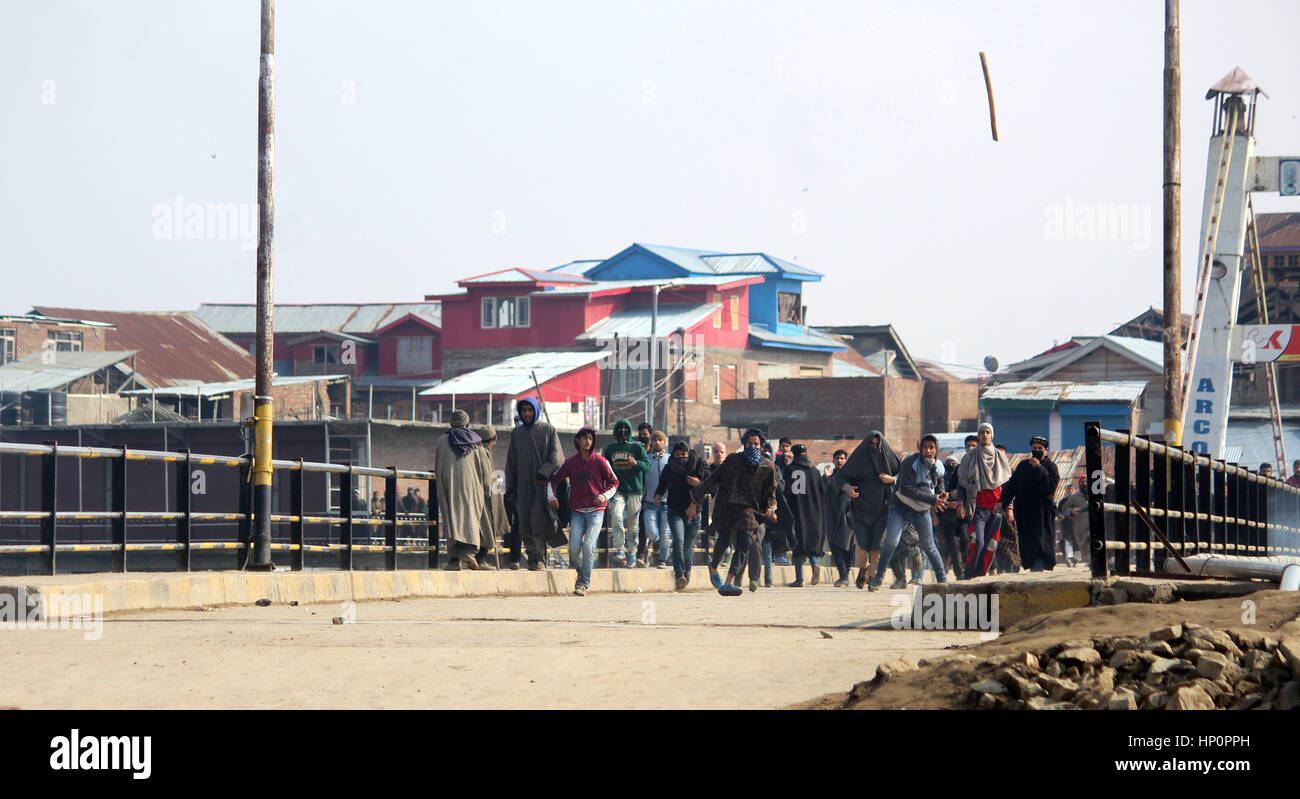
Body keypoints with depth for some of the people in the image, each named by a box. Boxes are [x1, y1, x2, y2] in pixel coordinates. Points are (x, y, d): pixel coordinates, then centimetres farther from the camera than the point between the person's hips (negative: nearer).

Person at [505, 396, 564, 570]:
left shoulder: (548, 430, 5)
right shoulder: (516, 433, 16)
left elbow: (556, 456, -4)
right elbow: (511, 461, 17)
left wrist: (543, 473, -18)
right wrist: (510, 487, 10)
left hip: (543, 485, -4)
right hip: (523, 486, 4)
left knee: (539, 522, -15)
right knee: (525, 524, 1)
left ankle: (539, 559, -15)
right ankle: (532, 558, 8)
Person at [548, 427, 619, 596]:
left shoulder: (600, 461, 1)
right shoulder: (570, 462, 7)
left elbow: (614, 482, 8)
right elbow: (553, 479, 19)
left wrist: (603, 496, -9)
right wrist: (551, 497, 4)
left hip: (596, 511, -2)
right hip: (577, 512, 2)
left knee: (588, 547, -16)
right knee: (574, 549, -7)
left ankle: (584, 584, -9)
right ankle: (581, 574, 23)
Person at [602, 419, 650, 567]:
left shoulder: (637, 447, 3)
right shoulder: (610, 448, 12)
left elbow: (647, 466, -4)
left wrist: (636, 463, -23)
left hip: (634, 490, -1)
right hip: (617, 490, 1)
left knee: (633, 525, 4)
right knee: (616, 517, -22)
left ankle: (631, 554, 19)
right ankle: (619, 552, -23)